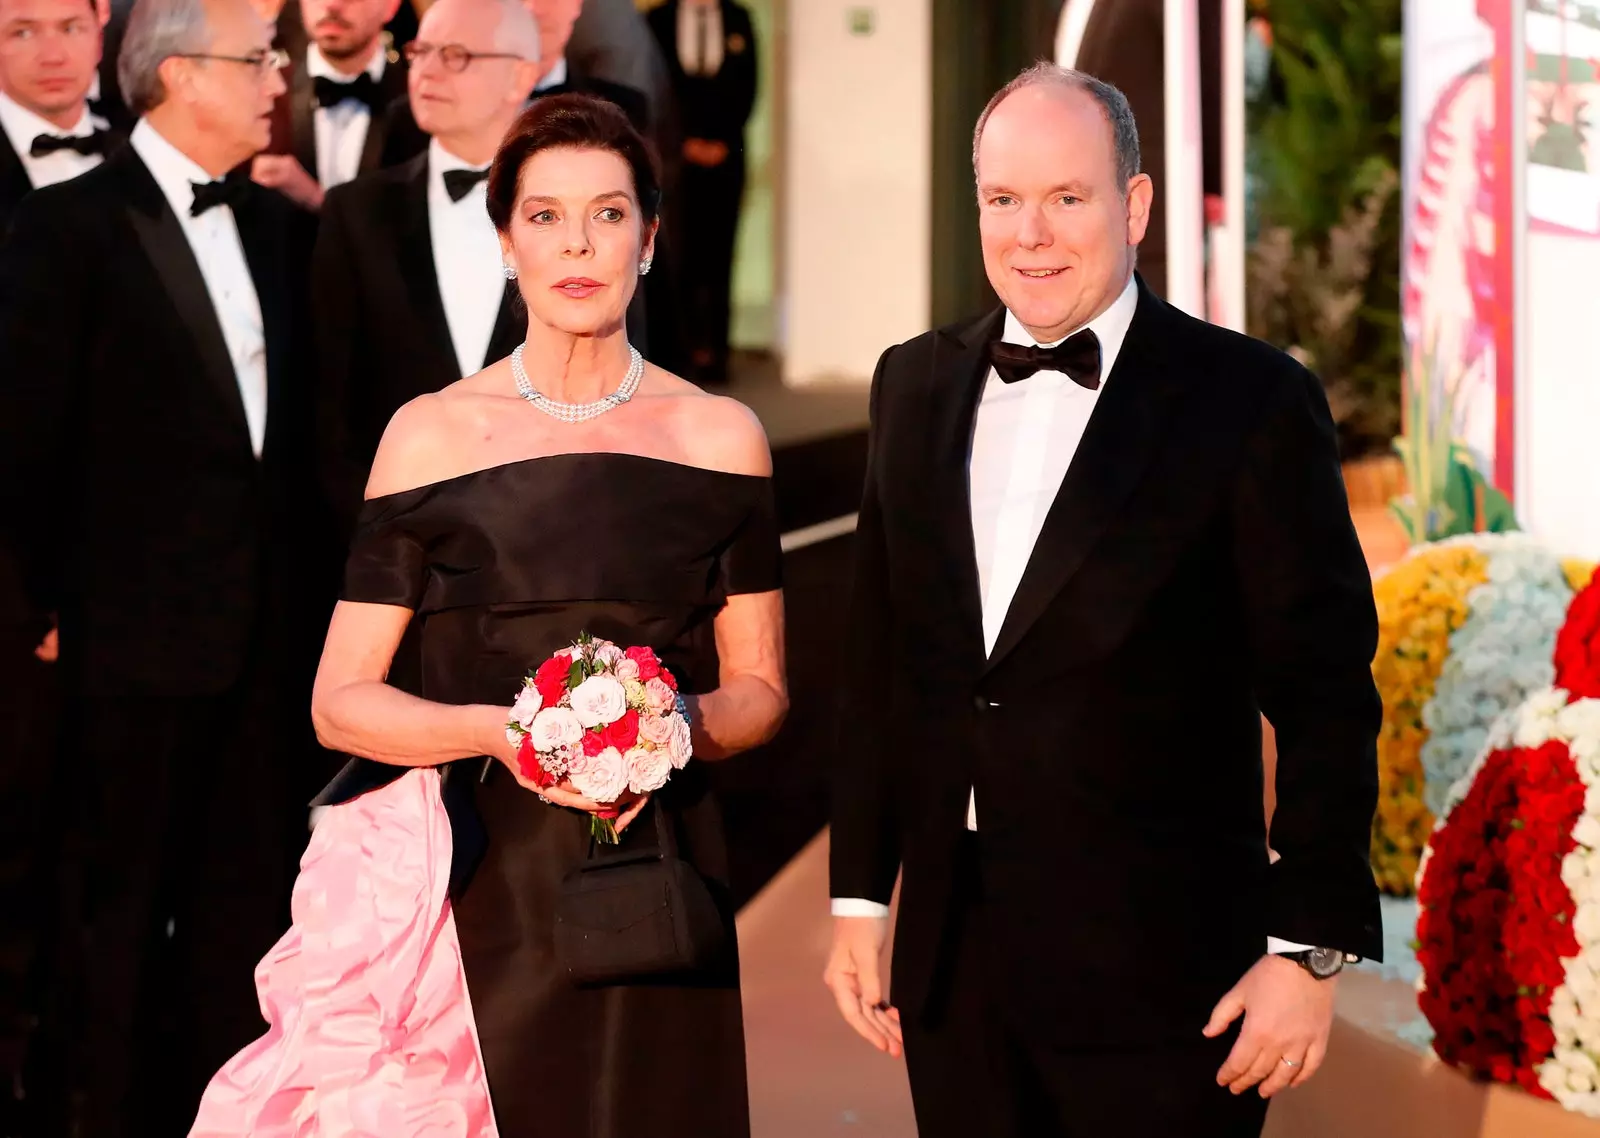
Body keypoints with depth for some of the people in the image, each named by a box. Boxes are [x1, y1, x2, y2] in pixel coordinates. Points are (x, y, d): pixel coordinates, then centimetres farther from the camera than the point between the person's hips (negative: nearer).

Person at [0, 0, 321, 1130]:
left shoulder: (278, 225, 10)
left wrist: (307, 590, 9)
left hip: (271, 638, 6)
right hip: (141, 640, -5)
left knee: (250, 899, 10)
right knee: (129, 907, 6)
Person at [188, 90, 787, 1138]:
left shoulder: (719, 436, 7)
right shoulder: (431, 436, 3)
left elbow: (759, 688, 11)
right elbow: (340, 702, 1)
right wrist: (495, 728, -16)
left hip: (652, 885, 1)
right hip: (474, 886, -1)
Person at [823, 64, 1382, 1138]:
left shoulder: (1251, 400, -7)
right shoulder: (917, 386, 9)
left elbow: (1326, 700, -7)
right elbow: (880, 666, 14)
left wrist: (1309, 947, -10)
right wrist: (859, 892, 12)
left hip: (1159, 972, -4)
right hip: (953, 965, 5)